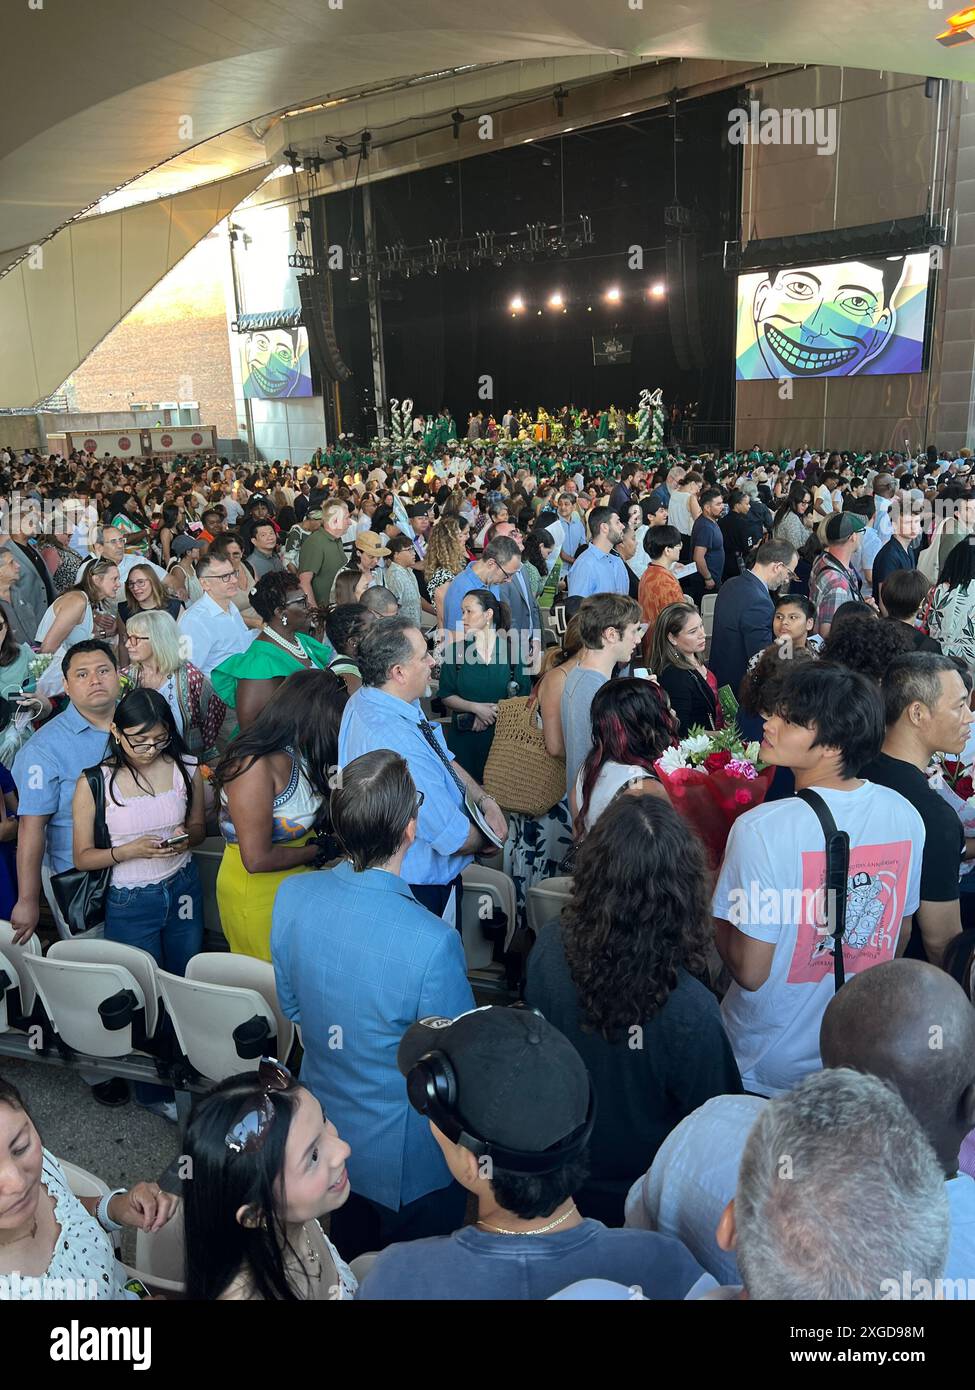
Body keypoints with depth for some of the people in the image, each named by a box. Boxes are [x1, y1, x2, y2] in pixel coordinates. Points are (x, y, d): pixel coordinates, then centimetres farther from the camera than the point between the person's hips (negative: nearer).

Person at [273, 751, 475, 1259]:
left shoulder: (291, 896, -19)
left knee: (348, 1261, 32)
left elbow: (292, 1008, -1)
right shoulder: (431, 943, -38)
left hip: (326, 1129, 5)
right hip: (409, 1160, -5)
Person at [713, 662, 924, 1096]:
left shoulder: (761, 829, -29)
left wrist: (716, 908, -6)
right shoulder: (906, 816, -11)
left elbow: (751, 972, -23)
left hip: (769, 1069, -4)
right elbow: (899, 935, 4)